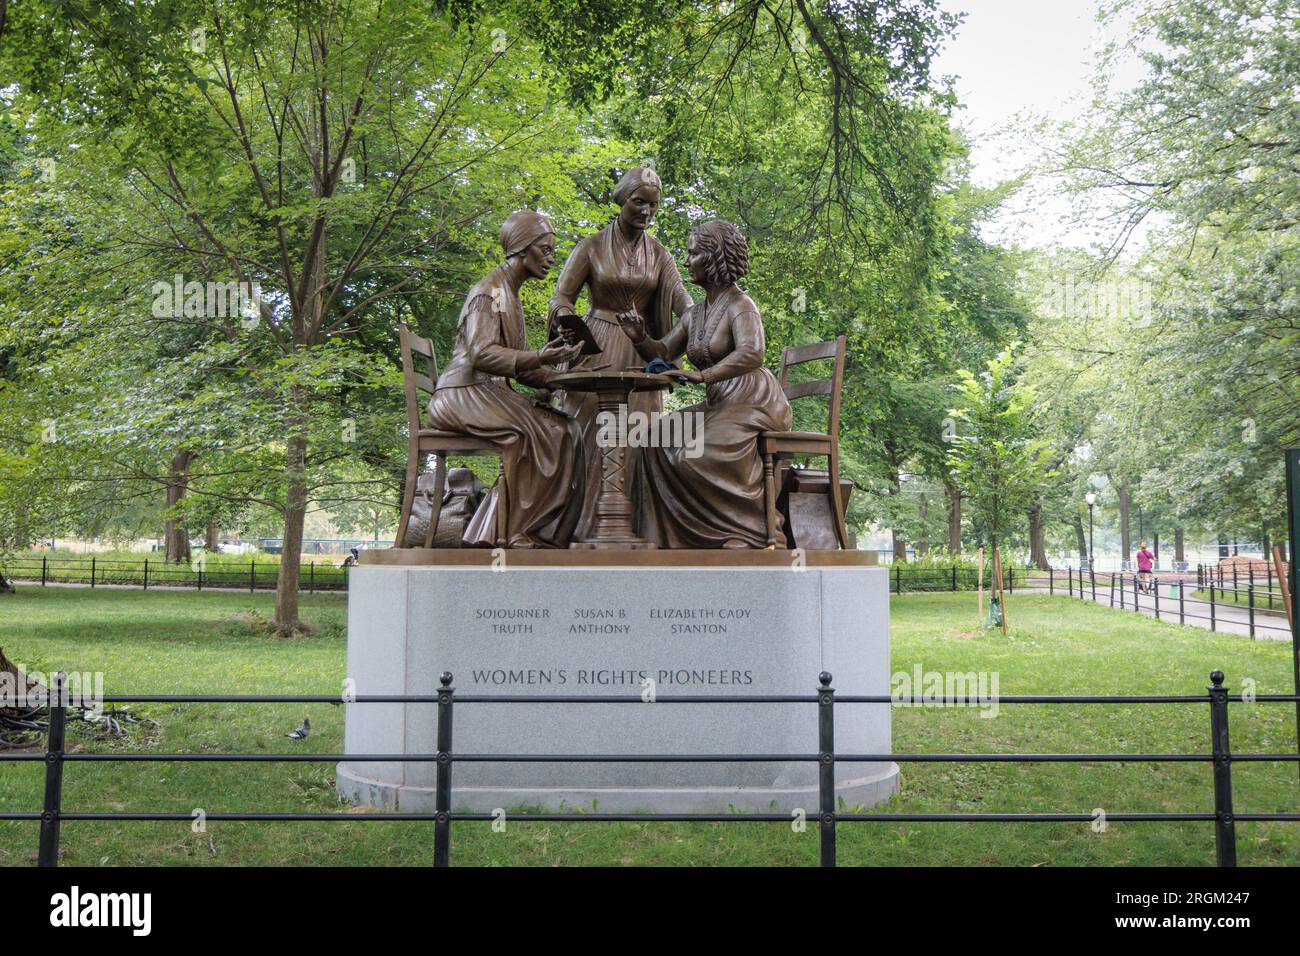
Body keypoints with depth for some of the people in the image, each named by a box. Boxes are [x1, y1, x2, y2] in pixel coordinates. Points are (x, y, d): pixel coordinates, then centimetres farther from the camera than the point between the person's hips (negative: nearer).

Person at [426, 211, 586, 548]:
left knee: (564, 429, -9)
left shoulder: (510, 295, 22)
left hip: (490, 394, 9)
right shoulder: (491, 290, -7)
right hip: (464, 394, -9)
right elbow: (481, 354, -21)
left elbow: (513, 365, 18)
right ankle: (519, 532, -22)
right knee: (549, 431, -25)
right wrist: (538, 357, -32)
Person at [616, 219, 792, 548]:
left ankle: (748, 534, -16)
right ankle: (672, 535, -6)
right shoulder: (693, 315, 15)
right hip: (718, 404, 8)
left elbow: (752, 353, -28)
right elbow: (662, 353, 19)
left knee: (698, 456, -28)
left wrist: (703, 375, -38)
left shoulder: (740, 305, -10)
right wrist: (639, 338, -2)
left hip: (752, 402, -8)